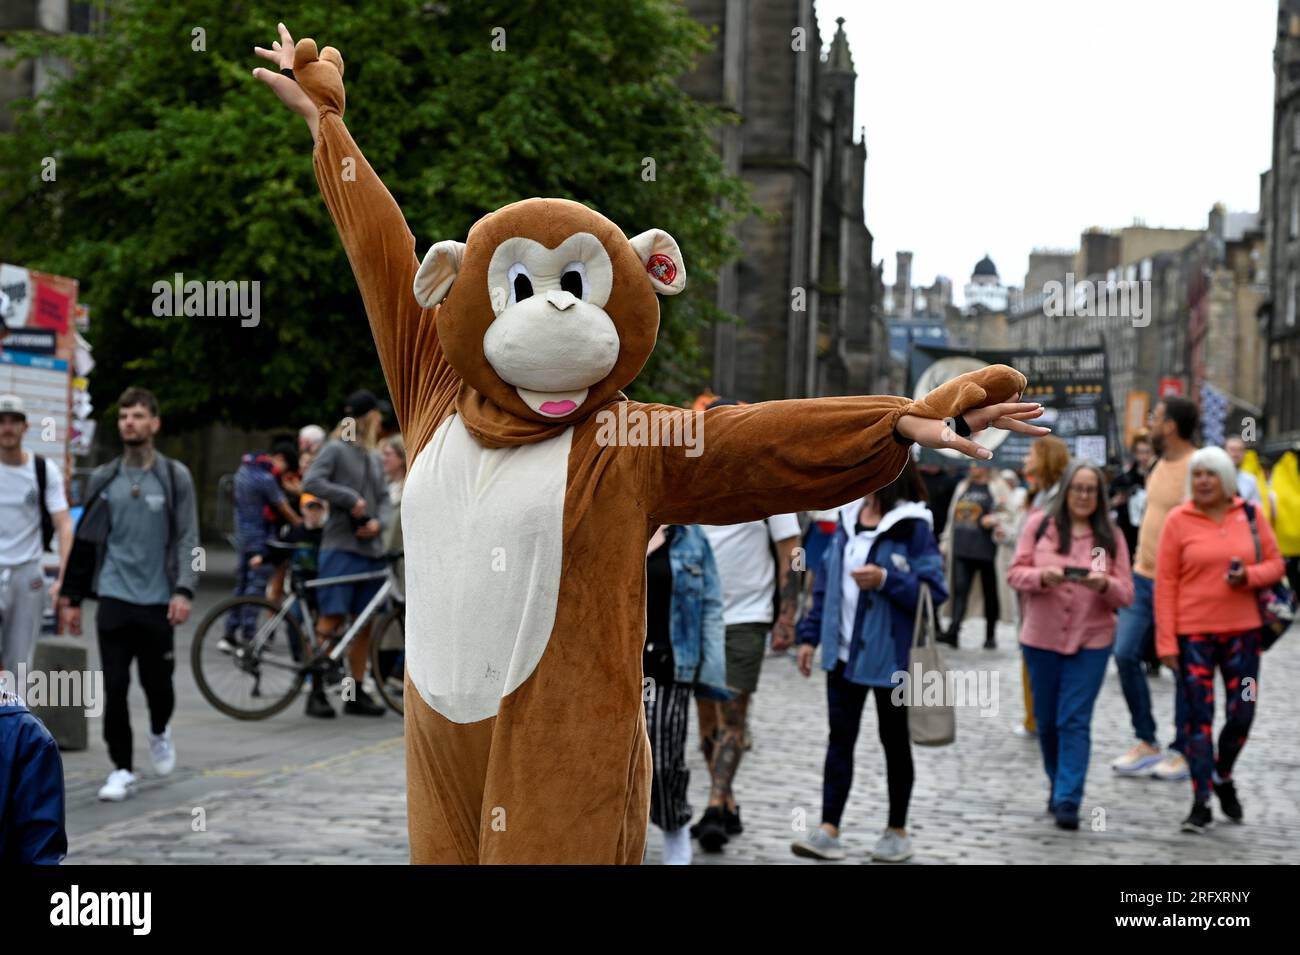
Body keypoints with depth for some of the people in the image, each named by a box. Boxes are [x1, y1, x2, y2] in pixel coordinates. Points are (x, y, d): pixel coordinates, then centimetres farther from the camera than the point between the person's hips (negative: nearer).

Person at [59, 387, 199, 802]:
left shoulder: (175, 477, 0)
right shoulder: (103, 479, 7)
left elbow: (187, 538, -4)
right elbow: (85, 541, 11)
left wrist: (184, 590, -16)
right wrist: (72, 597, 9)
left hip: (157, 600, -1)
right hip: (114, 599, 1)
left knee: (157, 682, 8)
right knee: (114, 687, -3)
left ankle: (159, 732, 40)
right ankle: (122, 770, 6)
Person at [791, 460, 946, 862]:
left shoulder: (913, 526, -12)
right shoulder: (848, 519, 7)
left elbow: (934, 590, -16)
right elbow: (826, 582, 13)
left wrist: (886, 580, -27)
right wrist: (810, 635, 10)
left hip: (890, 655, -5)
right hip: (844, 652, 5)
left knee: (894, 740, 10)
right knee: (840, 738, 4)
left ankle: (897, 830, 22)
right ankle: (829, 829, 4)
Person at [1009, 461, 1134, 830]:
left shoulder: (1111, 536, 2)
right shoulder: (1039, 523, 1)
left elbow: (1126, 594, 1)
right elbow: (1017, 572, -1)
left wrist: (1104, 584, -21)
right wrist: (1042, 576, -21)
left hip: (1091, 641, -1)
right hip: (1041, 637, 1)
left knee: (1075, 722, -6)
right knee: (1046, 720, 11)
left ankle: (1068, 801, -6)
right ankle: (1058, 783, 33)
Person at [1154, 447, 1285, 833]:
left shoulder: (1250, 514, 5)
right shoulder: (1178, 520, -2)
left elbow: (1275, 564, 10)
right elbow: (1165, 583, -3)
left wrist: (1249, 576, -13)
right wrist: (1166, 641, -8)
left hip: (1242, 630, 2)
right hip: (1193, 632, -2)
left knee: (1242, 713, 4)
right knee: (1199, 717, -2)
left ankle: (1222, 775, 32)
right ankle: (1201, 802, 5)